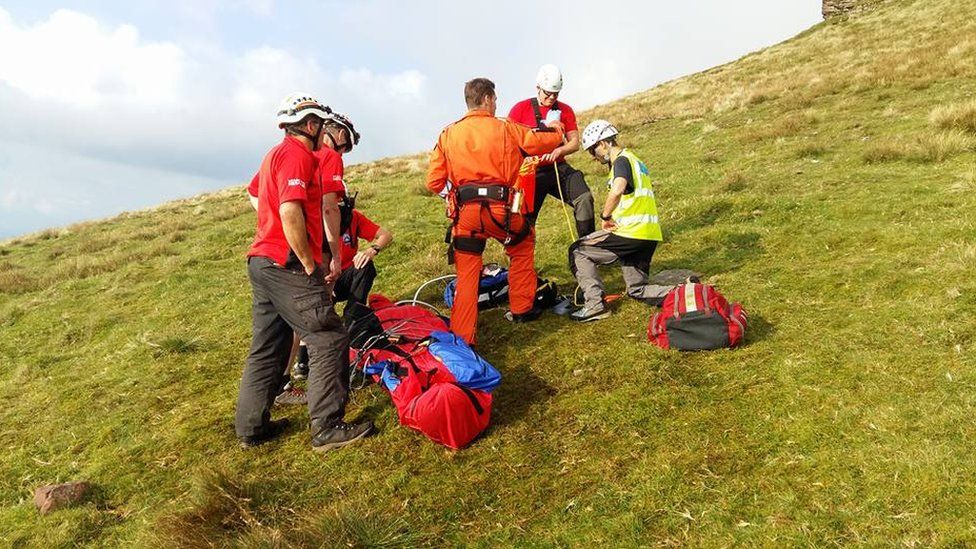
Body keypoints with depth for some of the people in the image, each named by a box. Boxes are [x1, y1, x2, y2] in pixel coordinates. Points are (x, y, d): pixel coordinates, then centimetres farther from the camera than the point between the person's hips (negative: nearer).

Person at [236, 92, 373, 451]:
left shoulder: (276, 153, 21)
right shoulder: (298, 154, -11)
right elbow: (290, 212, -23)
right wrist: (311, 266, -16)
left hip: (261, 262, 10)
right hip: (286, 265, -10)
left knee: (267, 349, 15)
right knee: (329, 341, -6)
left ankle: (251, 428, 23)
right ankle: (327, 429, -2)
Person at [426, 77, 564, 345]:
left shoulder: (448, 134, 8)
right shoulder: (505, 129, 3)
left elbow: (433, 183, 5)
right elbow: (544, 142, 15)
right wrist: (555, 129, 38)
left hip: (464, 213, 1)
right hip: (499, 209, -1)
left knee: (466, 276, 8)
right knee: (523, 246, 27)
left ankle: (461, 339, 6)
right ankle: (521, 309, 33)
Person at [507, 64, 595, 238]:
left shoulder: (565, 110, 8)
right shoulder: (521, 108, 0)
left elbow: (574, 143, 3)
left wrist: (559, 151, -18)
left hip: (558, 168, 2)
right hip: (531, 172, -2)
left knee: (584, 198, -19)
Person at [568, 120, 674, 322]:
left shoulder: (621, 161, -10)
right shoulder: (634, 160, 22)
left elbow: (617, 191, -32)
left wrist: (605, 216, -17)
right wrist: (612, 218, 14)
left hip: (631, 233, -10)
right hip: (649, 236, 10)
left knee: (577, 252, 4)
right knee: (637, 290, 18)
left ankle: (595, 305, -4)